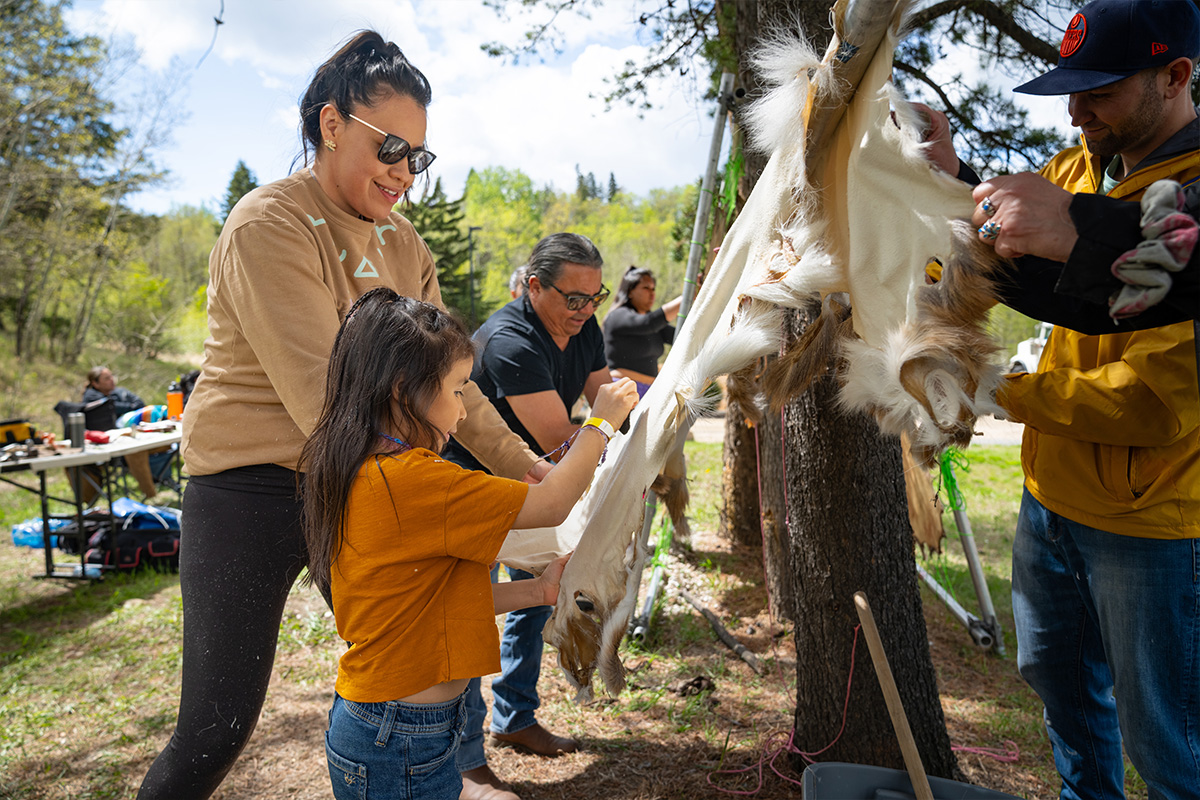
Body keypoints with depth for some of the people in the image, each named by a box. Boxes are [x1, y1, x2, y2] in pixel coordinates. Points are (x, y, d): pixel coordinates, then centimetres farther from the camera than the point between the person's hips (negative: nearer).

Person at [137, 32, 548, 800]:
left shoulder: (403, 244, 7)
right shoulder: (268, 226, -15)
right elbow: (322, 396, -26)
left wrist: (528, 469, -5)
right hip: (256, 492, -6)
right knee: (217, 729, 2)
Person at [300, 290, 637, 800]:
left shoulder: (358, 475, 3)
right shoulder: (409, 482, -27)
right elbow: (551, 505, -19)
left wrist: (537, 591, 8)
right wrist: (601, 422, -5)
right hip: (402, 747, -9)